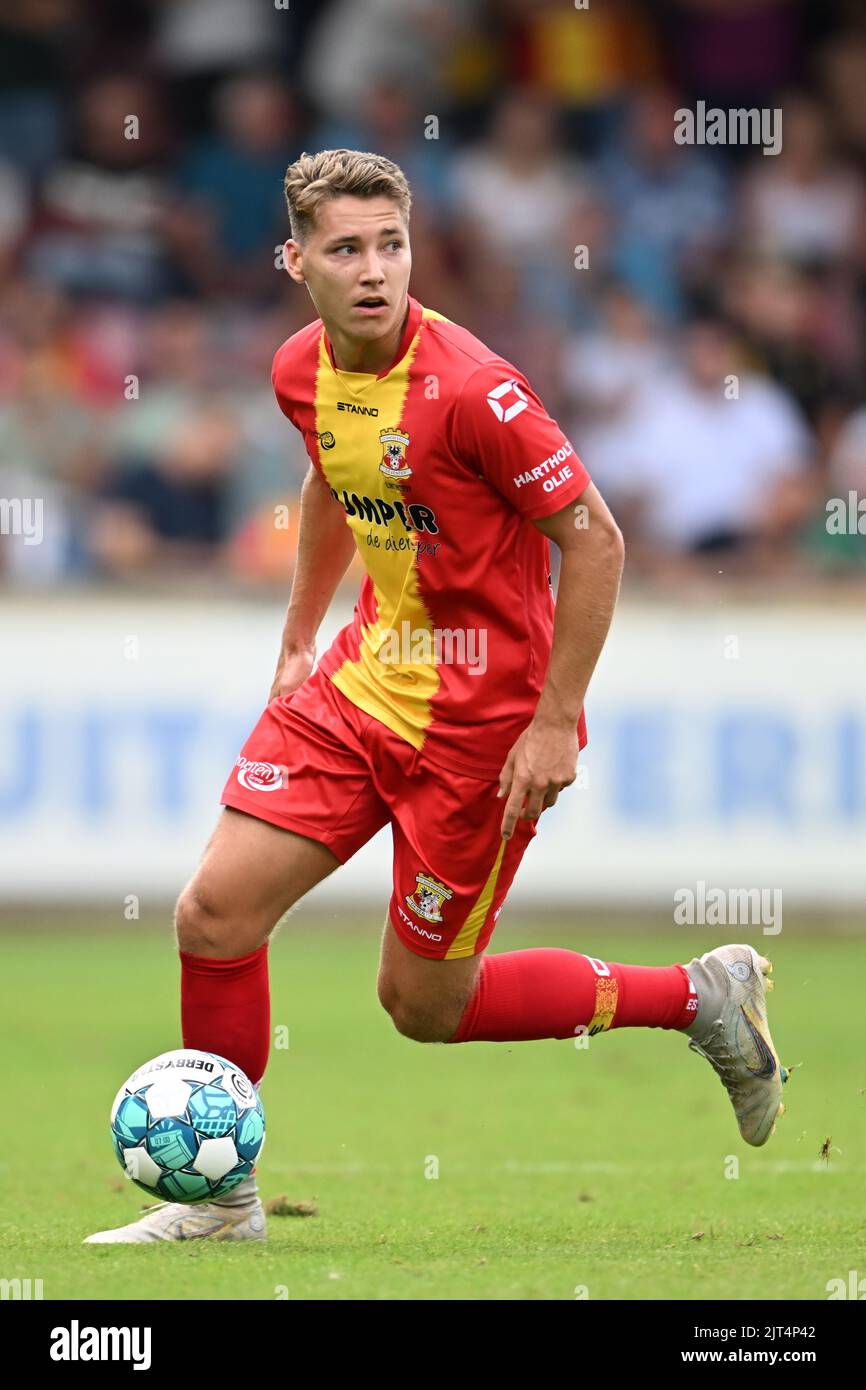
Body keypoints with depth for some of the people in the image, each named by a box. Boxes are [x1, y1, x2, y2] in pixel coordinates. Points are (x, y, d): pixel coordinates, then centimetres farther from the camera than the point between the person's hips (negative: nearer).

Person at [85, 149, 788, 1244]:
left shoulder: (470, 389, -24)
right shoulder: (302, 372, -1)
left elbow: (594, 540, -19)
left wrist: (556, 724, -19)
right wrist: (300, 639, 24)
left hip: (483, 718, -7)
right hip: (368, 676, 7)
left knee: (423, 1007, 1)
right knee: (216, 911, -3)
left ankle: (702, 997, 18)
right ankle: (220, 1195, 14)